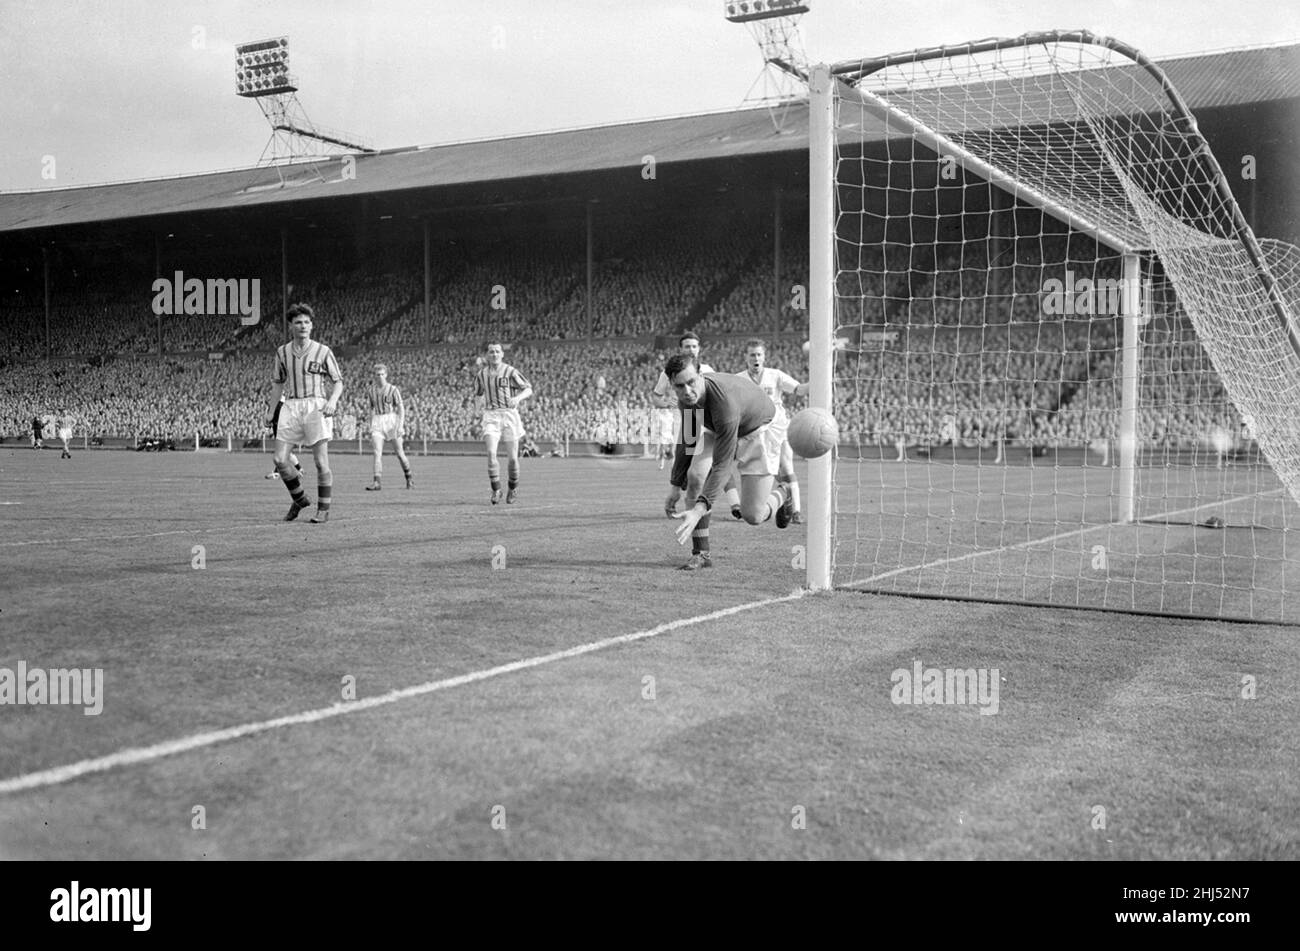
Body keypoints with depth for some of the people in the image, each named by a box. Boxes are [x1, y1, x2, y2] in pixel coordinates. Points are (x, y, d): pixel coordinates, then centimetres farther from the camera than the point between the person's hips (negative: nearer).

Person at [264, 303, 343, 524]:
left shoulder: (323, 351, 1)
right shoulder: (282, 352, 11)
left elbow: (338, 381, 5)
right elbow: (278, 383, 21)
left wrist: (332, 401, -13)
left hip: (315, 406, -3)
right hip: (290, 406, 4)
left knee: (321, 462, -7)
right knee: (280, 460, -3)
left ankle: (323, 509, 4)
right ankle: (299, 499, 19)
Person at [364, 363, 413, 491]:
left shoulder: (393, 389, -1)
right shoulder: (371, 390, 9)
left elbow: (401, 408, -3)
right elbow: (372, 409, 17)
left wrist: (400, 425, -15)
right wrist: (371, 427, 14)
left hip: (392, 420, -2)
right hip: (377, 422, 2)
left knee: (400, 453, 1)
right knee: (377, 452, -11)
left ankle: (409, 480, 16)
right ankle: (377, 482, -15)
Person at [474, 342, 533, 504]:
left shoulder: (510, 372, -3)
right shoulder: (482, 374, 9)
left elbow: (528, 389, -1)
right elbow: (477, 394, 25)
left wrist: (518, 398, -21)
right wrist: (479, 405, 4)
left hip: (509, 414, -2)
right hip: (491, 416, 2)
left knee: (512, 457, 1)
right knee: (491, 453, -18)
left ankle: (512, 488, 26)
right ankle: (496, 490, -9)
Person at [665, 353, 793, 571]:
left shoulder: (724, 403, -42)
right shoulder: (687, 397, -18)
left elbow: (722, 466, -41)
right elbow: (687, 441, 1)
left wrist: (698, 511, -47)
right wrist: (676, 487, 3)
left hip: (758, 432, -6)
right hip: (717, 432, 6)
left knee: (752, 515, -10)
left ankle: (780, 494, 26)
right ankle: (701, 554, -11)